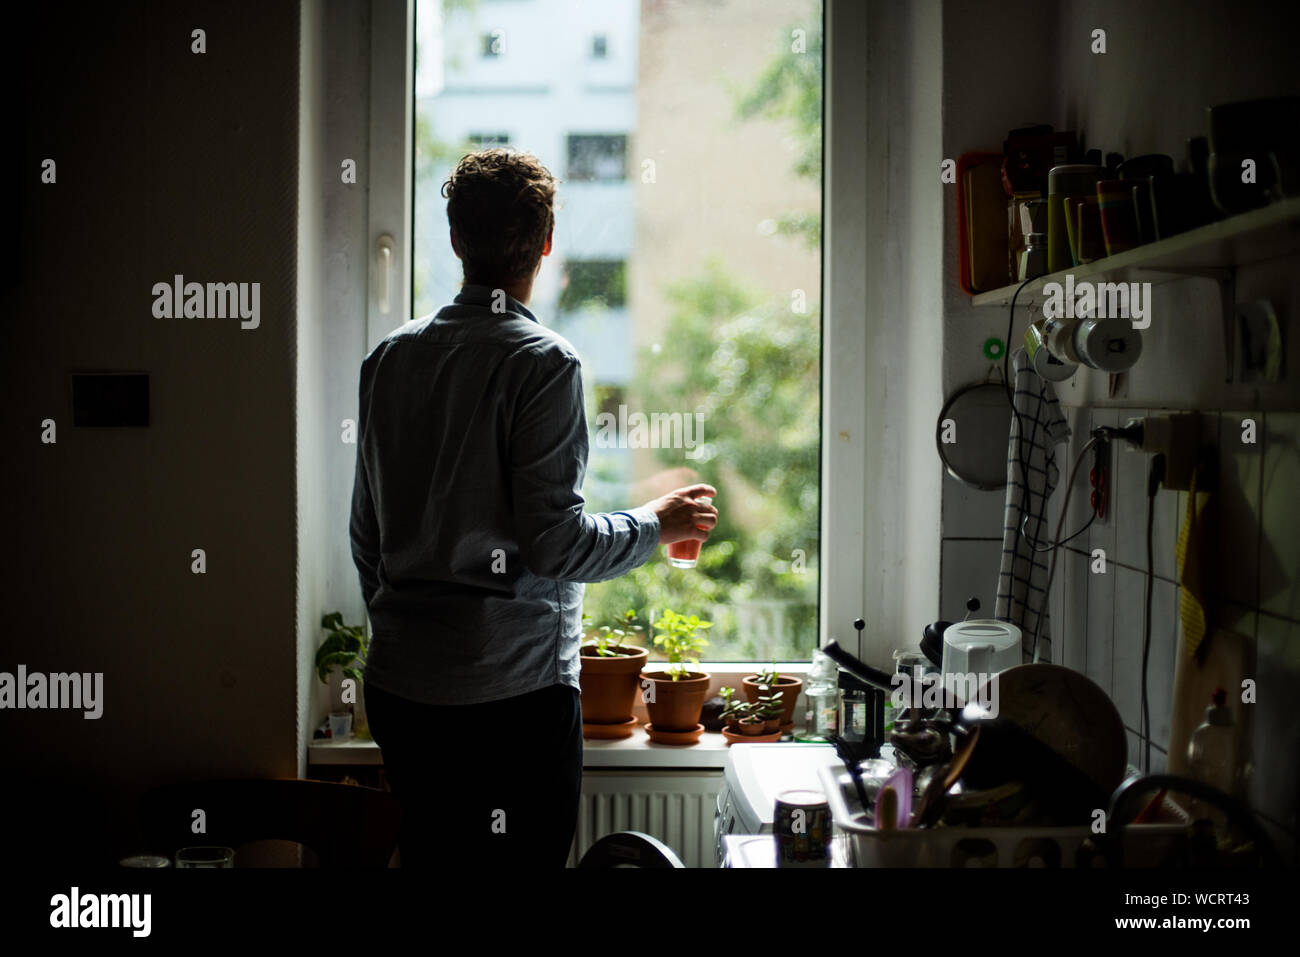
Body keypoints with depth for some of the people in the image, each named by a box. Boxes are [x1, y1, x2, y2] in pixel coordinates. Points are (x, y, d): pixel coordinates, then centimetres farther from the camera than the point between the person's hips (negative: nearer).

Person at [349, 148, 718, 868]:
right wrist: (656, 525, 0)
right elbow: (554, 543, -16)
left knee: (425, 855, 15)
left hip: (400, 685, 7)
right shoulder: (543, 362, -12)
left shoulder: (389, 358, 8)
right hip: (513, 687, -6)